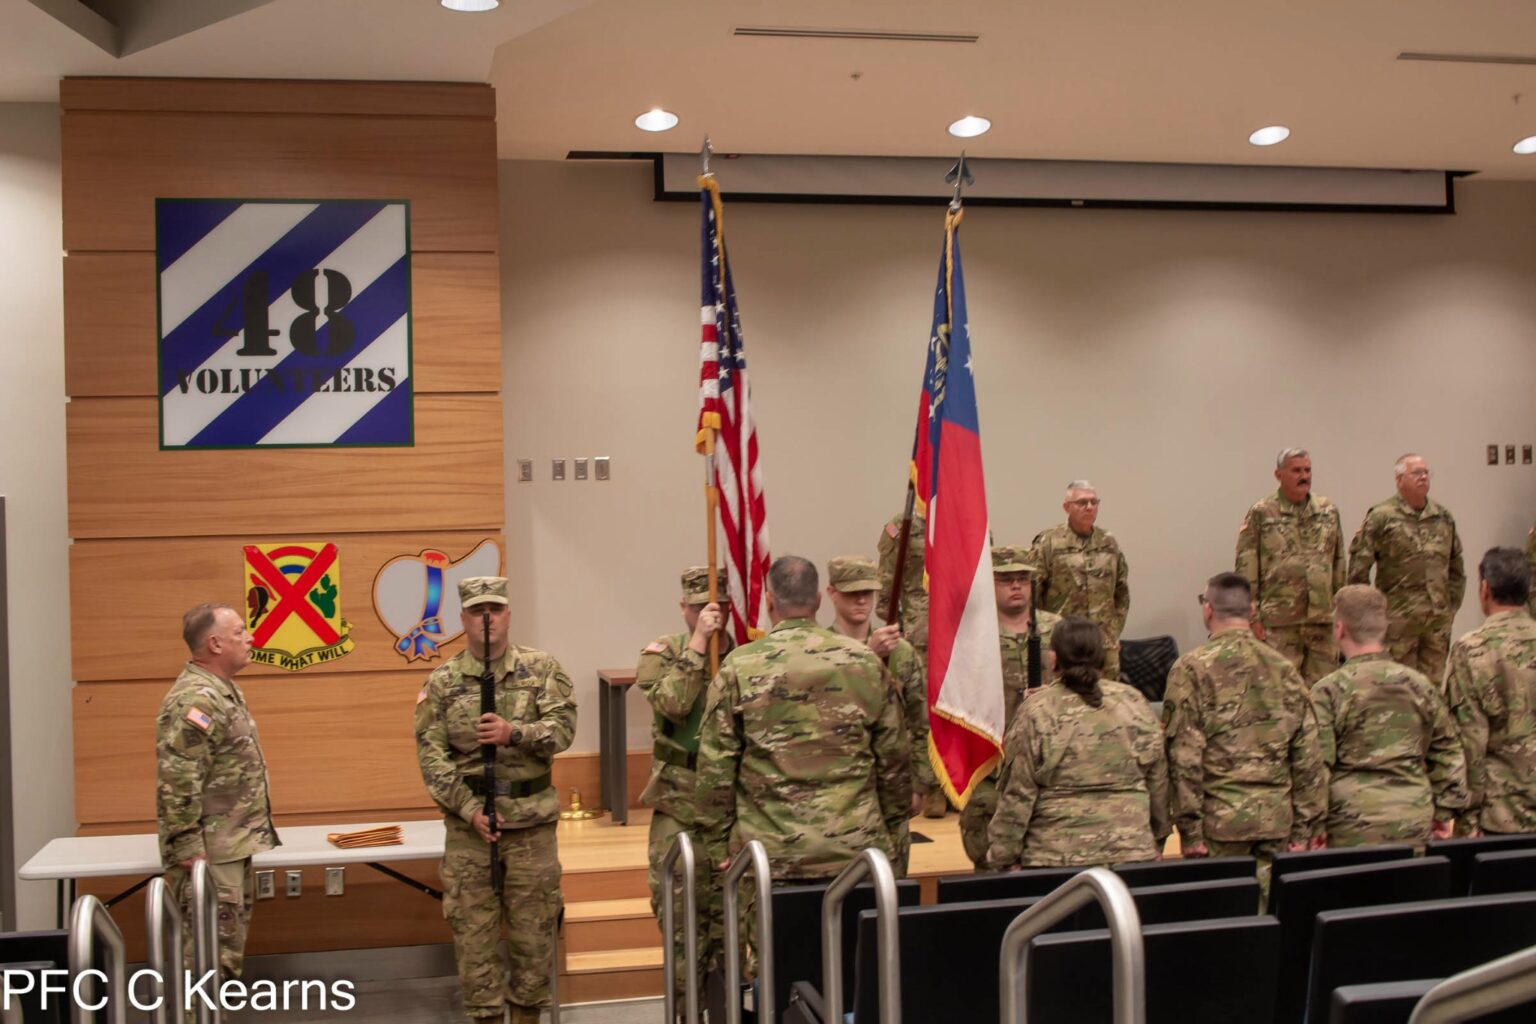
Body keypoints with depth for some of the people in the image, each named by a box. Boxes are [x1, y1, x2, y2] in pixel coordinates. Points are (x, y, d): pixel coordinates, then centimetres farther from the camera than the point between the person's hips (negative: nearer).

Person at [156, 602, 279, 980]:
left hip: (233, 844, 10)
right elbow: (176, 781, -25)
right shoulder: (195, 699, -20)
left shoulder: (223, 690, 13)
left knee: (228, 945, 16)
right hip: (209, 852, -10)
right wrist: (187, 848, -24)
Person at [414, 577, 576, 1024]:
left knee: (533, 927, 8)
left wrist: (513, 733, -26)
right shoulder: (442, 682, 1)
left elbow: (562, 728, -8)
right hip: (468, 819, 0)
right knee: (472, 928, 5)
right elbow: (430, 754, -4)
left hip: (531, 819, 0)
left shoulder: (542, 669, 1)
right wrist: (469, 809, -14)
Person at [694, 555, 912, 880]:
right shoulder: (865, 662, 1)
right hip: (854, 850, 2)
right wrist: (889, 830, 18)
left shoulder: (739, 667, -5)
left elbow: (715, 767, -3)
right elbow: (894, 757, 6)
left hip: (770, 853, -1)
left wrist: (717, 846, 6)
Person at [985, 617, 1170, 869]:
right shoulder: (1134, 703, 2)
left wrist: (1004, 858, 1)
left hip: (1057, 856, -3)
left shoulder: (1036, 711, -8)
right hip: (1131, 850, 3)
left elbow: (1017, 794, -7)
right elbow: (1158, 780, 10)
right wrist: (1158, 839, 23)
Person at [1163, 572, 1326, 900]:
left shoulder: (1192, 669, -7)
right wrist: (1304, 829, 10)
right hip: (1277, 819, 4)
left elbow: (1185, 756, -11)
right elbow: (1309, 755, 6)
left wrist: (1190, 829, -6)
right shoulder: (1284, 668, 6)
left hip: (1220, 820, -4)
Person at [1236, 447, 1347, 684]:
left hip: (1323, 619, 4)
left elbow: (1340, 564, 16)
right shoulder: (1261, 514, -1)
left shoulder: (1329, 511, 12)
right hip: (1279, 622, -4)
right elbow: (1246, 569, -3)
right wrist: (1252, 616, -8)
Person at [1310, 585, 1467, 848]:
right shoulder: (1419, 684, 7)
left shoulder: (1329, 690, -6)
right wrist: (1445, 811, 20)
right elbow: (1448, 752, 13)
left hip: (1354, 825, -4)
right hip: (1414, 819, 4)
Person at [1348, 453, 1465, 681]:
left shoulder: (1443, 517, 12)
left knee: (1434, 682, 8)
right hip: (1398, 618, -5)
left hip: (1439, 618, 5)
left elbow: (1456, 567, 20)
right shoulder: (1381, 517, -5)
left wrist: (1452, 604, 14)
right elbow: (1358, 566, -7)